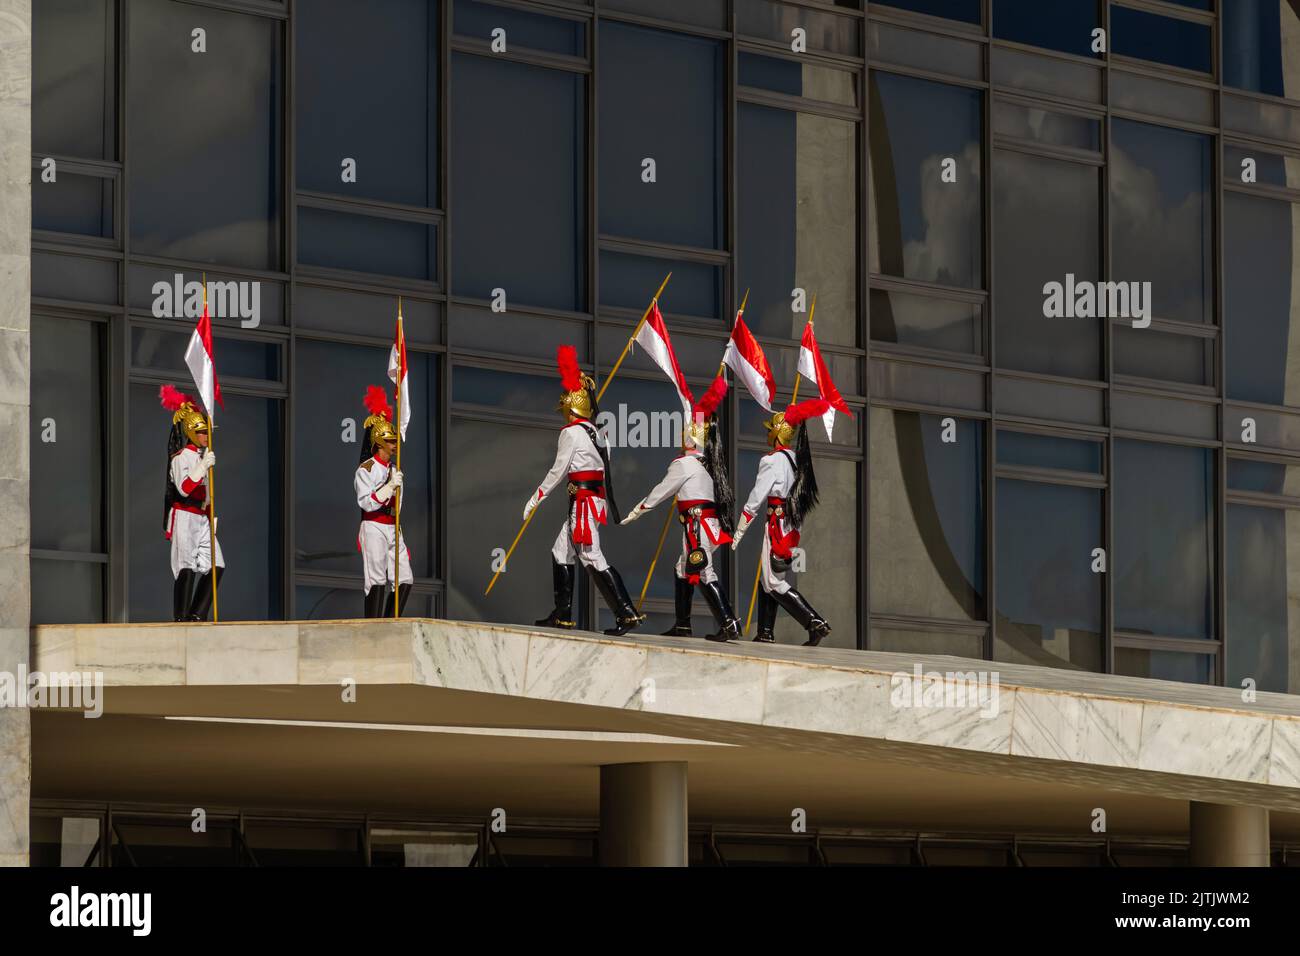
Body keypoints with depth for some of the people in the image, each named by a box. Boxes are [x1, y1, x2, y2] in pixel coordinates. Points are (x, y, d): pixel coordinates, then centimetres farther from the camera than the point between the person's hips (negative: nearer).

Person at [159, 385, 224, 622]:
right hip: (184, 517, -8)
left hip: (201, 518, 8)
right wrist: (204, 466, -29)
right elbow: (184, 489, -23)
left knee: (216, 566, -2)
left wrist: (212, 516, 24)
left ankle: (197, 615, 3)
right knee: (187, 569, -12)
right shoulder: (182, 457, -9)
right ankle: (181, 619, -11)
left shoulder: (205, 455, 18)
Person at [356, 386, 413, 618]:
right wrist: (390, 487, -23)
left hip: (393, 529, 7)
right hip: (374, 529, -7)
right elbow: (365, 503, -16)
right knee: (377, 582, -10)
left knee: (405, 581, 0)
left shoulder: (394, 470, 16)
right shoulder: (366, 470, -7)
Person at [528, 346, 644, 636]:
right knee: (561, 551, 15)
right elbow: (604, 469, 16)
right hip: (597, 496, 9)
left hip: (584, 500, -9)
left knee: (591, 557, -12)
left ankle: (627, 613, -19)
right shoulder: (595, 433, 16)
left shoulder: (571, 432, -10)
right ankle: (562, 615, 16)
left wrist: (534, 500, -3)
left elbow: (558, 471, -10)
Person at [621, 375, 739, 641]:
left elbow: (661, 491, -2)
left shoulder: (685, 463, -9)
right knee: (683, 570, 18)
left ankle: (729, 625, -22)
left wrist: (636, 511, 8)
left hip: (698, 525, -9)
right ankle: (682, 626, 22)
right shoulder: (709, 464, 15)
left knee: (705, 574, -13)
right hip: (712, 523, 9)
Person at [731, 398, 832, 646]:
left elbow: (756, 499, -13)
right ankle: (766, 633, 17)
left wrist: (738, 533, -8)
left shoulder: (773, 461, -13)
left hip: (777, 525, -8)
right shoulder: (798, 460, 11)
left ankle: (815, 623, -19)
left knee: (774, 583, -8)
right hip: (793, 526, 8)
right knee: (767, 577, 16)